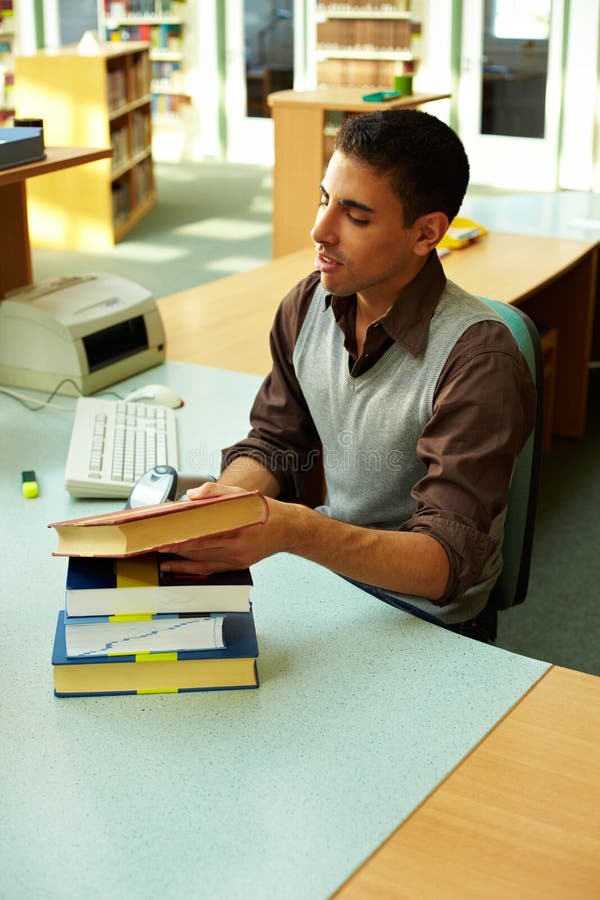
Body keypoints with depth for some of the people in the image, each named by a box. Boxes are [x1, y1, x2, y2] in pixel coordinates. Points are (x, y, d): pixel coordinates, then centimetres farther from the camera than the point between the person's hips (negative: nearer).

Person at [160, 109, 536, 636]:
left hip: (420, 616, -6)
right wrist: (218, 501, -14)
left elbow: (447, 563, -28)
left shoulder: (475, 359, -24)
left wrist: (300, 533, -44)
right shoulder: (307, 306, -2)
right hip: (325, 559, 6)